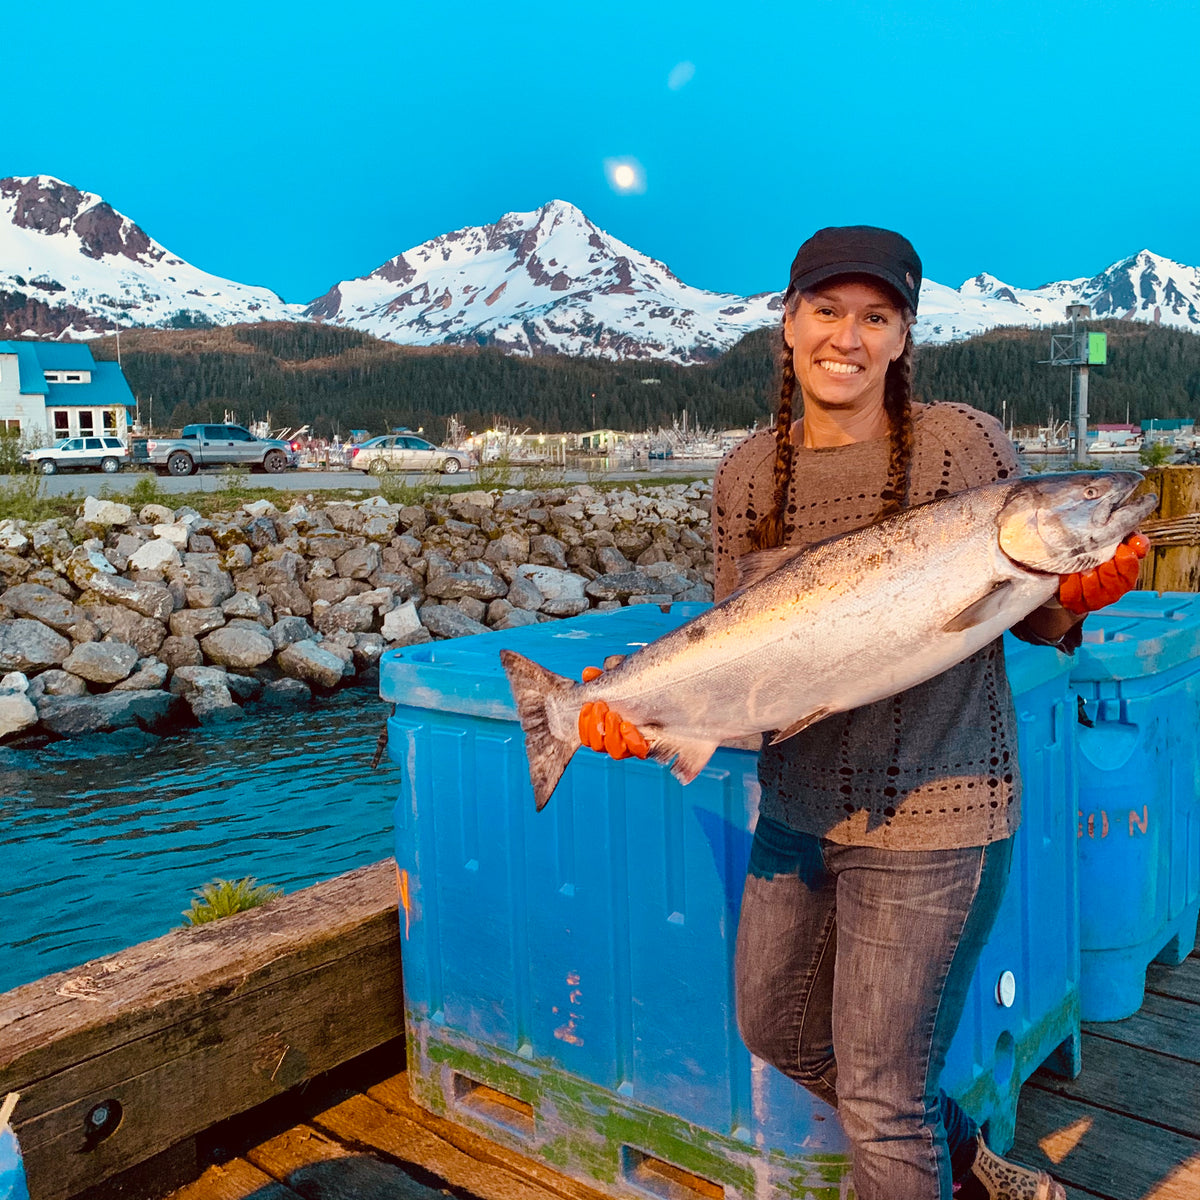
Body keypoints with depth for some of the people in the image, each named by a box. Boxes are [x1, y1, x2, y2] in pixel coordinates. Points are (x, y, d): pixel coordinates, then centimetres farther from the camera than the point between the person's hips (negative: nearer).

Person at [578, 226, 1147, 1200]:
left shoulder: (969, 445, -10)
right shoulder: (747, 475, 1)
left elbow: (1029, 615, -3)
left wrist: (1077, 601, -24)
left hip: (932, 818, -6)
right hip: (797, 808, 6)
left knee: (880, 1100, 3)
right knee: (774, 1025, 24)